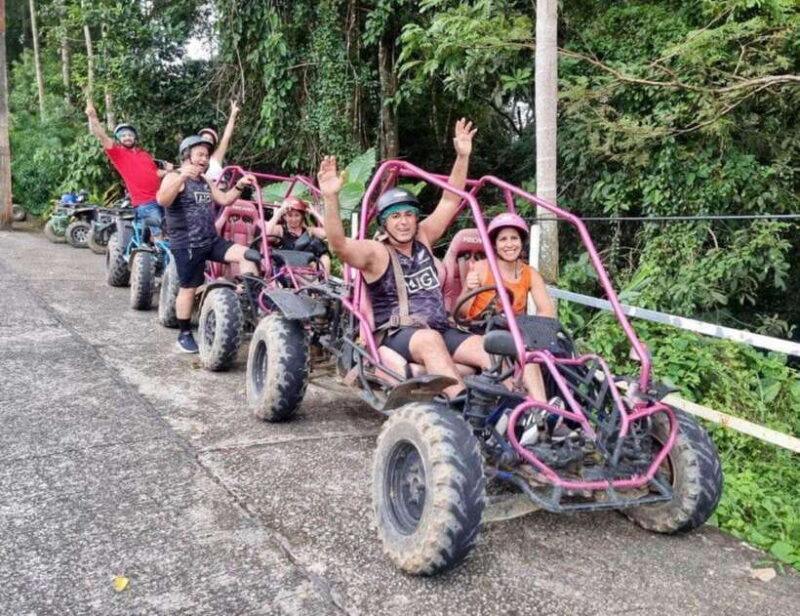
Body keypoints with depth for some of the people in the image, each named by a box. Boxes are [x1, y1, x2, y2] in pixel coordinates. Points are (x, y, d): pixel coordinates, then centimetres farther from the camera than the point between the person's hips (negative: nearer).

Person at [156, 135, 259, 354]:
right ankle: (184, 335, 15)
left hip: (211, 240, 7)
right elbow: (162, 201, -28)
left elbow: (224, 200, 23)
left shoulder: (204, 182, 17)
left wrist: (240, 185, 6)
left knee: (245, 254, -10)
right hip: (186, 245, -7)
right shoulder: (175, 178, -9)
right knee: (188, 289, 1)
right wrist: (182, 176, -42)